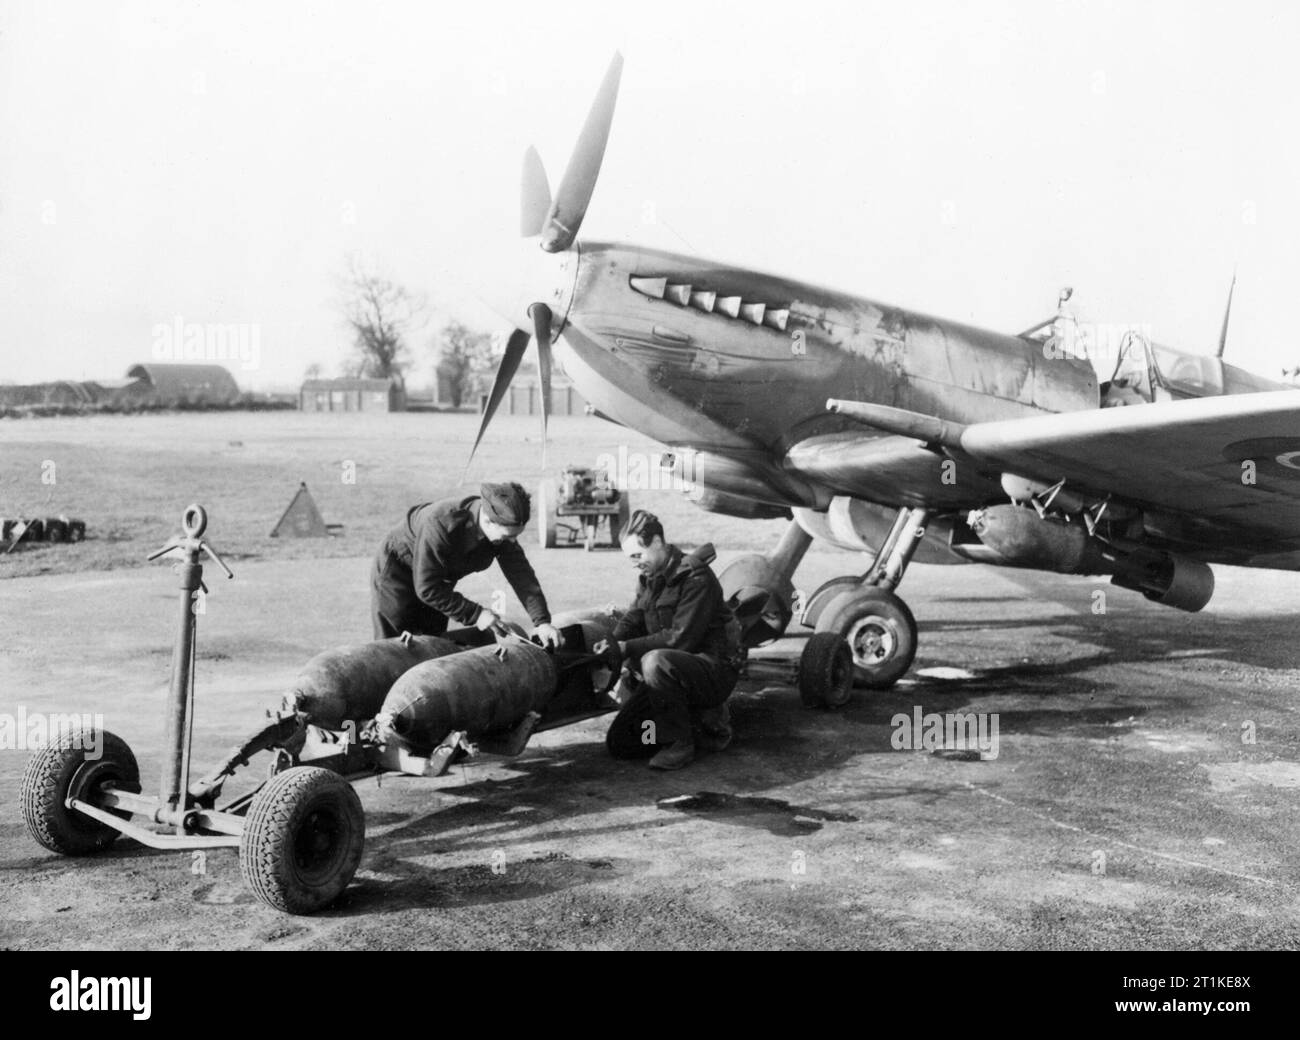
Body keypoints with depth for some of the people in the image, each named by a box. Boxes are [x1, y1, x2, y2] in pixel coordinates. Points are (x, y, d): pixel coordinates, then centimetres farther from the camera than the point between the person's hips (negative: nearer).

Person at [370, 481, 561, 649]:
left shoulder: (502, 529, -22)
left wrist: (542, 621, -30)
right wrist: (475, 613, -33)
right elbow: (426, 588, -36)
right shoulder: (440, 524, -41)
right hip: (396, 572, -6)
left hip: (438, 579, 6)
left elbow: (521, 573, -19)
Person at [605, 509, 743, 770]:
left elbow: (681, 638, -24)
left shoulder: (696, 577, -17)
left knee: (657, 661, -39)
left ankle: (680, 742, -19)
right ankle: (707, 717, 14)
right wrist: (611, 647, -19)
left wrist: (628, 648, -23)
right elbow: (631, 621, 3)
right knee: (619, 743, 2)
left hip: (715, 668, -9)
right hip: (675, 669, 9)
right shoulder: (649, 579, 10)